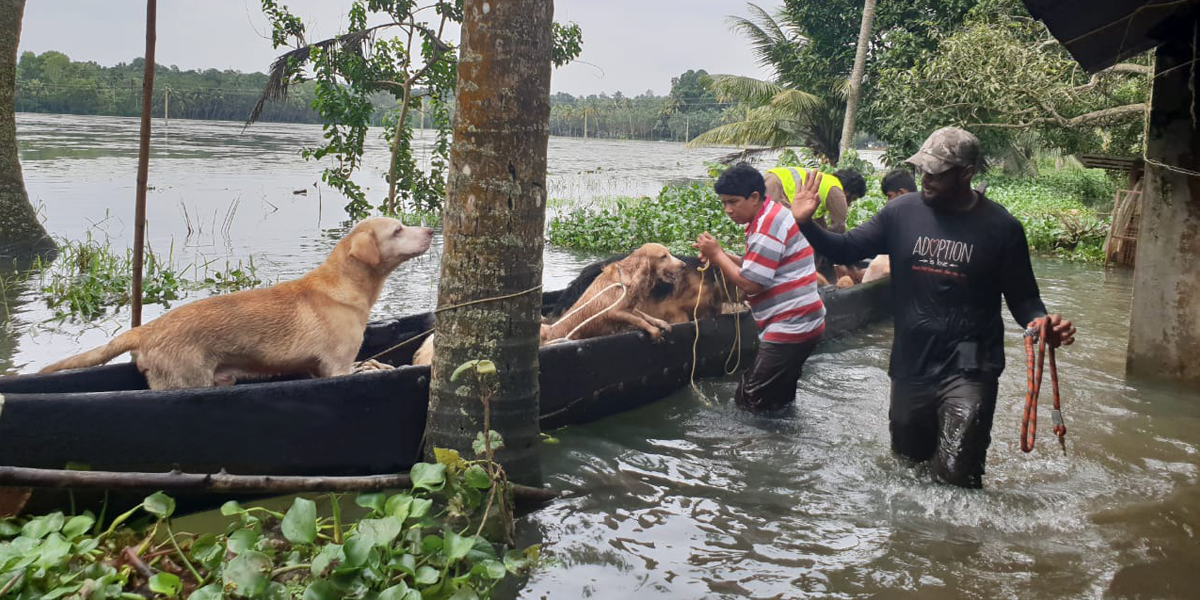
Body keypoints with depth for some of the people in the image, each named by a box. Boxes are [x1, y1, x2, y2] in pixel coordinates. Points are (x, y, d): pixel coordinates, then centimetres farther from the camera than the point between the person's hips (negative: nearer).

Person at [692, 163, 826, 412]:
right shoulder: (773, 215, 14)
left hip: (791, 327, -11)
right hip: (799, 323, 11)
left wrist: (717, 254, -8)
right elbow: (757, 268, 16)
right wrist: (718, 256, 3)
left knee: (750, 402, -8)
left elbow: (749, 283, -20)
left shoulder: (767, 226, -18)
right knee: (779, 403, 18)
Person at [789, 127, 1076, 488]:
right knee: (908, 463, 22)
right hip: (910, 367, 4)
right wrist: (806, 224, -14)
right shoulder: (902, 213, -2)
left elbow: (1022, 298, -2)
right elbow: (846, 249, 3)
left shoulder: (1000, 228, -8)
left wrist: (1042, 324, -23)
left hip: (968, 372, -3)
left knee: (956, 479, -12)